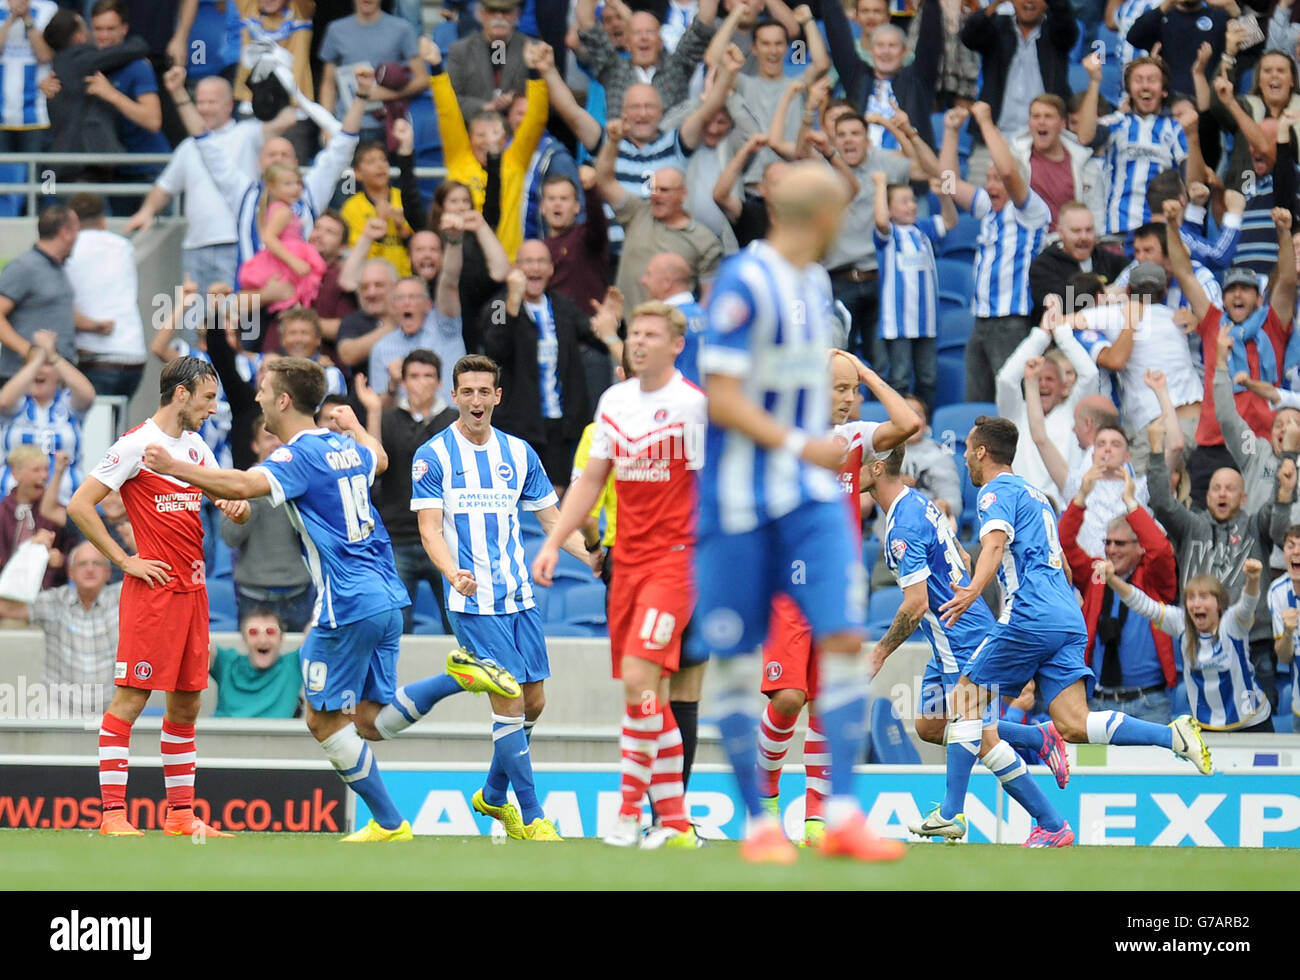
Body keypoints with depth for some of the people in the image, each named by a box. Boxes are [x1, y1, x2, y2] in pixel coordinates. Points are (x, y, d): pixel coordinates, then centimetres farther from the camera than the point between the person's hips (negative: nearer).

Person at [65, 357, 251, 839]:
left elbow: (234, 510, 23)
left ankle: (181, 814, 15)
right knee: (130, 698, -8)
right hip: (153, 588, -8)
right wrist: (124, 560, -12)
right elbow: (79, 505, -11)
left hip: (193, 590, 8)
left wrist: (235, 505, -2)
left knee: (186, 703, 10)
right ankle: (113, 813, -9)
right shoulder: (138, 445, -9)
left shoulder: (196, 447, 15)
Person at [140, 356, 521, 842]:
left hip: (347, 606, -8)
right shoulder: (344, 447, 14)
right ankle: (459, 674, -3)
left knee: (324, 719, 3)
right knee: (370, 720, 13)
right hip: (384, 597, 8)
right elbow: (378, 458, 39)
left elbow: (245, 485, -30)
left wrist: (174, 468, -23)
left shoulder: (300, 455, -12)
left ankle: (388, 823, 4)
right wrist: (353, 424, 57)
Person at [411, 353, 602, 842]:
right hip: (473, 601, -6)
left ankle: (493, 795, 30)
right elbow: (430, 528, -10)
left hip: (519, 597, 6)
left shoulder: (519, 453, 10)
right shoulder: (433, 456, -4)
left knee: (533, 701, 9)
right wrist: (453, 573, -29)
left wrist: (595, 558, 0)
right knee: (509, 703, -11)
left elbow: (551, 518, 15)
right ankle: (531, 816, -4)